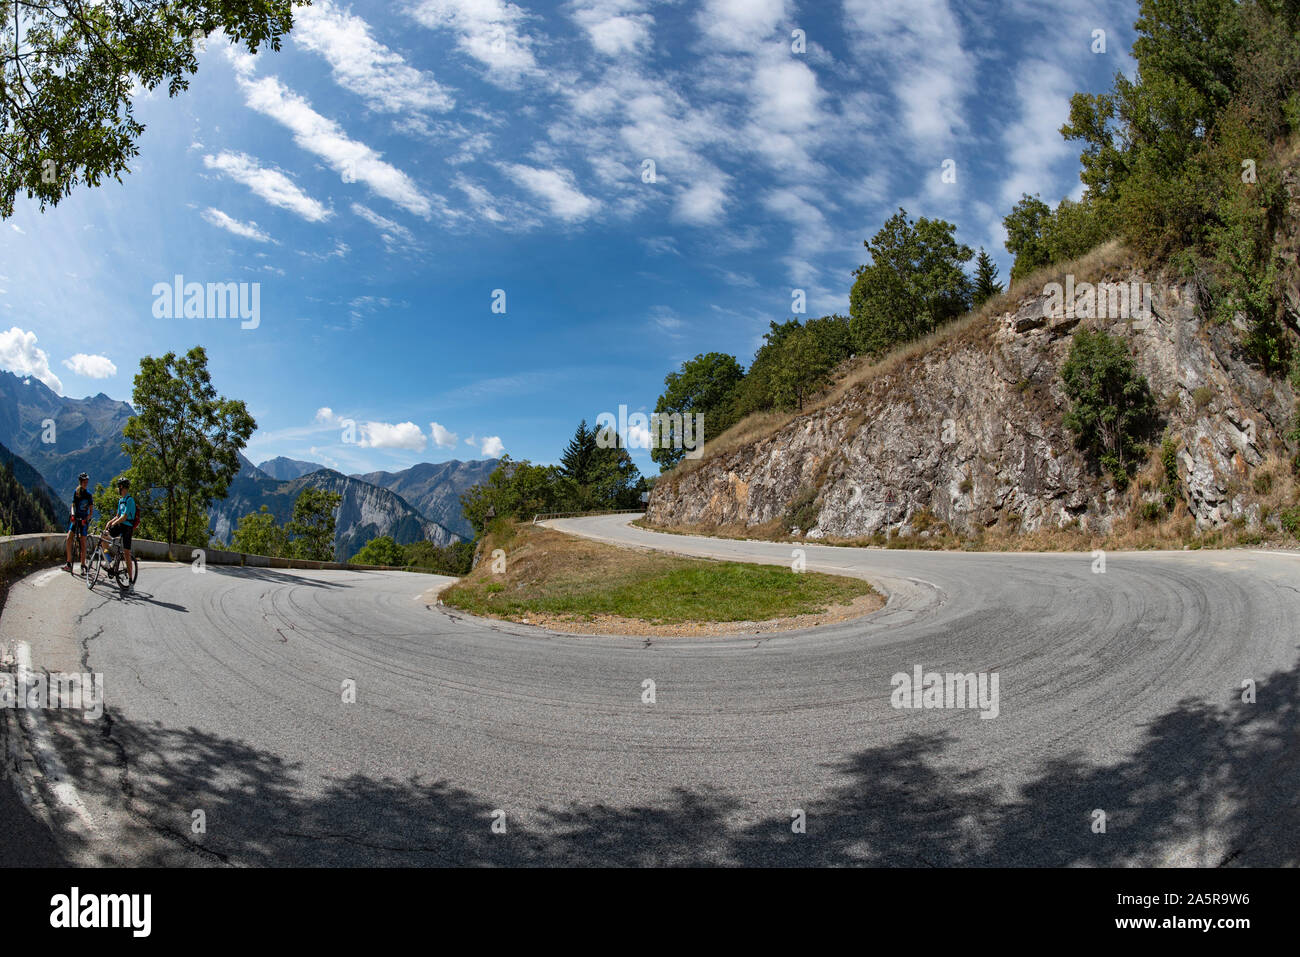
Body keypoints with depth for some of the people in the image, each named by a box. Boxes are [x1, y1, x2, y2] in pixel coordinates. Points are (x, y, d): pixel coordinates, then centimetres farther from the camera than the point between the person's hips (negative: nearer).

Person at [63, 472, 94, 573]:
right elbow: (73, 505, 0)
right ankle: (69, 563, -12)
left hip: (84, 519, -2)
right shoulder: (76, 492, 4)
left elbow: (91, 511, -2)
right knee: (69, 538, -15)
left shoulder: (89, 495, -1)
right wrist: (72, 514, -20)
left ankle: (83, 565, 6)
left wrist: (87, 519, -20)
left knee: (83, 542, -3)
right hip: (74, 518, 2)